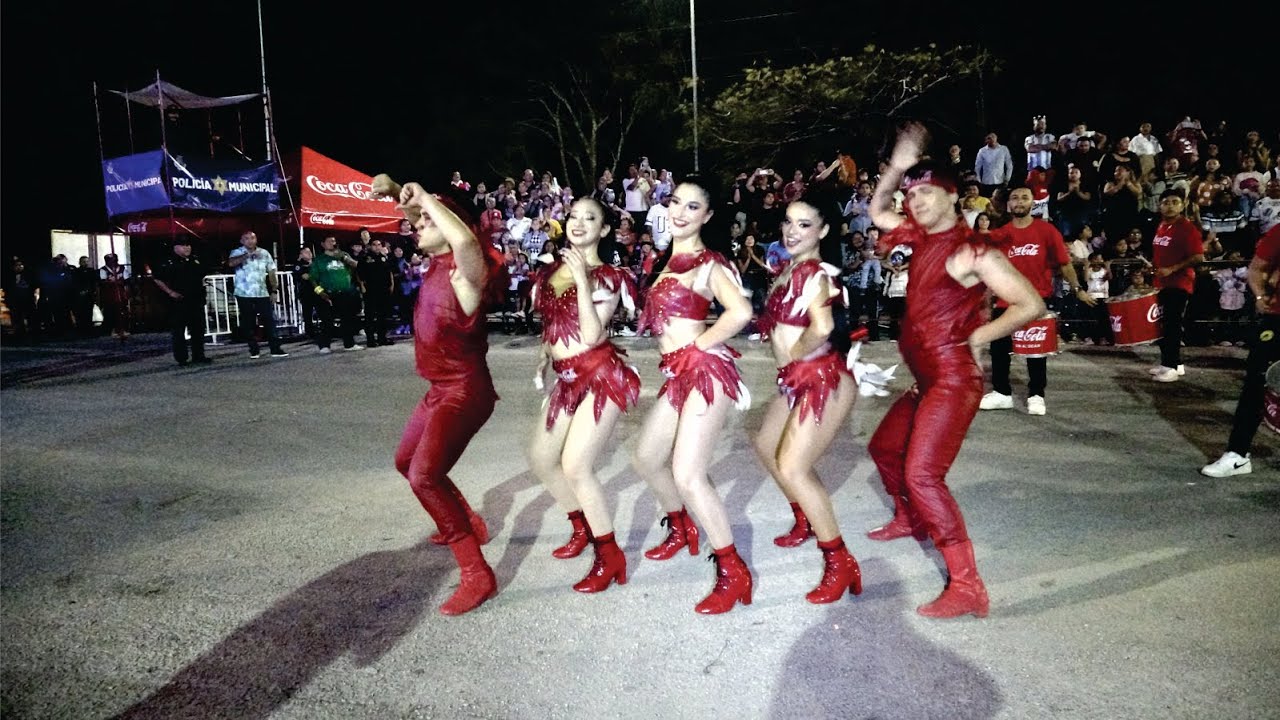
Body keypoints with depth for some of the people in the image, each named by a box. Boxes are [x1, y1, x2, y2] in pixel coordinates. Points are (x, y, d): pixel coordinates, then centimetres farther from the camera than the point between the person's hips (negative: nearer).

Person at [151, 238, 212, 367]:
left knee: (198, 329, 11)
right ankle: (181, 358, 3)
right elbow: (158, 279, -8)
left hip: (196, 301, 6)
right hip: (180, 302, -6)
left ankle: (198, 356, 20)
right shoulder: (170, 263, -7)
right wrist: (170, 292, -12)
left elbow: (201, 276, 26)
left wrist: (201, 287, 13)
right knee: (179, 331, -1)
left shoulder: (194, 261, 11)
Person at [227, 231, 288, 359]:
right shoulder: (237, 253, -1)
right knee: (248, 323, 3)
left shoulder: (264, 253, 8)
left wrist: (274, 290, 4)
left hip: (263, 294, 2)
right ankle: (254, 350, 13)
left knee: (270, 321, -2)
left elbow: (271, 272, 10)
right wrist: (247, 255, -34)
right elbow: (231, 263, -23)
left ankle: (275, 349, 1)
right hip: (244, 295, -2)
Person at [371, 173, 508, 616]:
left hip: (465, 392, -10)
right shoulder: (438, 261, 3)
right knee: (407, 462, 26)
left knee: (424, 476, -24)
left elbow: (465, 238, -46)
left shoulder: (466, 272, -22)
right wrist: (396, 193, 3)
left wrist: (425, 197, -32)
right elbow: (419, 217, 21)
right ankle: (470, 525, 42)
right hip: (441, 389, 10)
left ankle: (478, 574, -18)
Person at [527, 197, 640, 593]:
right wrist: (543, 361, 12)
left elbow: (592, 335, -21)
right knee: (541, 458, 13)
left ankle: (610, 557, 1)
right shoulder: (551, 271, 11)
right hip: (568, 379, 8)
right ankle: (583, 528, 35)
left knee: (575, 466, -15)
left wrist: (582, 279, -21)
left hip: (601, 375, -8)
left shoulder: (608, 276, -7)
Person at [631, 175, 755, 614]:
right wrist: (680, 353, 8)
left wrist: (697, 345, -15)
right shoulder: (671, 260, 15)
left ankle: (733, 573, -1)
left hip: (704, 371, -9)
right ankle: (681, 529, 44)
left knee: (687, 475, -15)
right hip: (679, 375, 9)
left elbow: (741, 312, -25)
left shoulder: (706, 264, -10)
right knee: (646, 459, 19)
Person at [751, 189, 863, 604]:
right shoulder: (789, 268, 10)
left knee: (792, 468, -14)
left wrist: (796, 352, -19)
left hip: (823, 380, -10)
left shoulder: (815, 273, -16)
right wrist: (789, 360, 6)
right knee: (767, 447, 24)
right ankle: (805, 522, 45)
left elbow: (822, 326, -34)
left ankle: (840, 564, -2)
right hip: (797, 380, 10)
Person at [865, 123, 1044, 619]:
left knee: (921, 473, -19)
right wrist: (896, 167, 12)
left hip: (953, 380, -9)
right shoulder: (923, 238, 10)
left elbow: (1031, 305, -16)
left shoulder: (972, 250, -14)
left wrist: (976, 336, -10)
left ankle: (967, 587, -15)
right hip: (926, 380, 9)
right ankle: (908, 519, 48)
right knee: (883, 448, 23)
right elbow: (877, 211, 26)